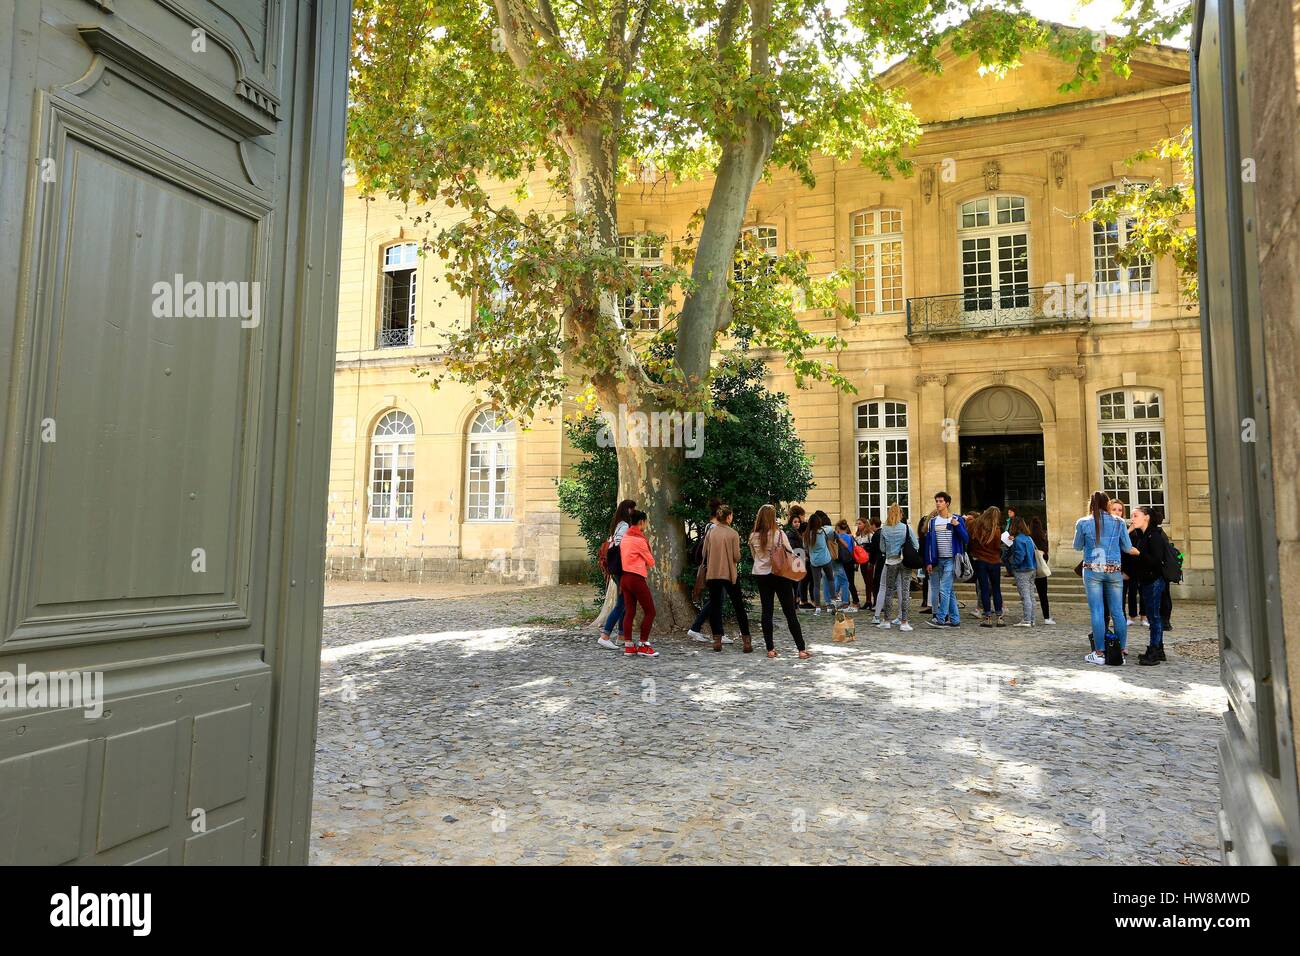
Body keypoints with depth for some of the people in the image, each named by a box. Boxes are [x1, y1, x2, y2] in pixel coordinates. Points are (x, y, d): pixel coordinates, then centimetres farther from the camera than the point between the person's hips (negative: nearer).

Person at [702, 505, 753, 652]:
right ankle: (746, 640, 6)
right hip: (729, 574, -2)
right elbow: (737, 557, -9)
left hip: (712, 574, 2)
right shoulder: (733, 534, -8)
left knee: (714, 606, 9)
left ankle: (717, 640, 6)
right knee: (739, 607, 7)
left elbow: (704, 553, 3)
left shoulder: (710, 532, 0)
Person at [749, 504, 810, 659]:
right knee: (790, 612, 2)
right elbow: (791, 554, -4)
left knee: (766, 612, 9)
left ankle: (770, 649, 9)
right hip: (780, 575, -3)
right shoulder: (779, 535, -13)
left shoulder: (753, 537, -4)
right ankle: (801, 649, 3)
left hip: (761, 575, 3)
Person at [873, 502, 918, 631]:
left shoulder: (884, 530, -3)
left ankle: (886, 620, 14)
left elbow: (882, 549, 5)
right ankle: (903, 622, 1)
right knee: (905, 590, 2)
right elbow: (916, 546, -3)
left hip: (891, 562, 1)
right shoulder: (907, 527, -6)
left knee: (889, 591, 10)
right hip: (906, 562, -1)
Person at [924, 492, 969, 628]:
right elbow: (929, 542, 10)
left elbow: (966, 539, -7)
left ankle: (940, 619, -8)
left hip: (951, 559, -5)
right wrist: (929, 562, 5)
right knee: (950, 591, 10)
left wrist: (957, 526, -21)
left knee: (944, 589, -11)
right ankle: (955, 620, 15)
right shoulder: (933, 521, 10)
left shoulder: (957, 519, -2)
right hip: (939, 560, 5)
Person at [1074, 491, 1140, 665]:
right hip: (1114, 571, 2)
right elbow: (1128, 548, 8)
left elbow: (1077, 547, 9)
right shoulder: (1118, 523, 3)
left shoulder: (1083, 523, -2)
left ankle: (1099, 653, 0)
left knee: (1097, 611, -1)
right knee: (1118, 612, 7)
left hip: (1092, 570, -2)